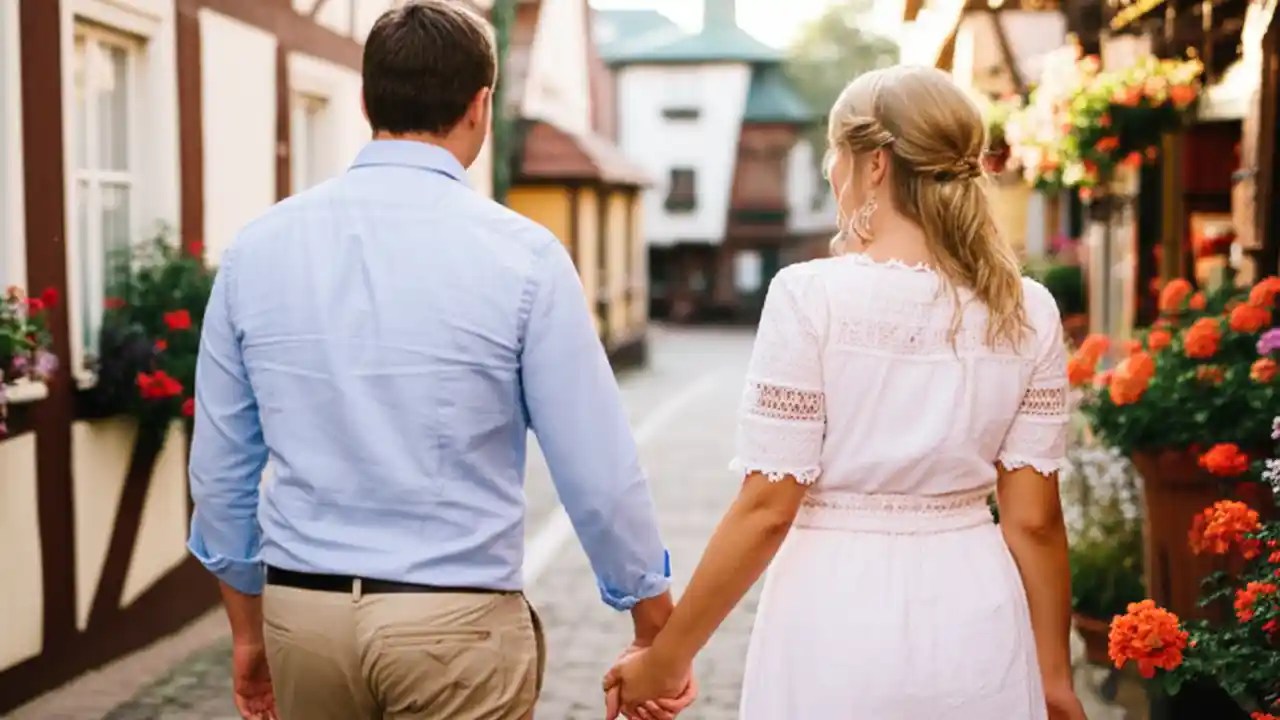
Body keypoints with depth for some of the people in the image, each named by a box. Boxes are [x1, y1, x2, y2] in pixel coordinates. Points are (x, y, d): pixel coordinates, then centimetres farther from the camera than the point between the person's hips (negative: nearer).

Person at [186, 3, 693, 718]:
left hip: (302, 614, 4)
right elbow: (600, 474, -8)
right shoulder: (522, 254, -10)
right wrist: (658, 638, 6)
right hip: (455, 627, -4)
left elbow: (220, 470, 7)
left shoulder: (258, 247, 1)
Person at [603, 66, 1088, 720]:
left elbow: (766, 509, -13)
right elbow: (1034, 520, 0)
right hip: (977, 621, 4)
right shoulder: (1027, 311, -1)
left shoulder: (811, 296, -13)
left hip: (840, 621, -3)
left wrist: (664, 661, -4)